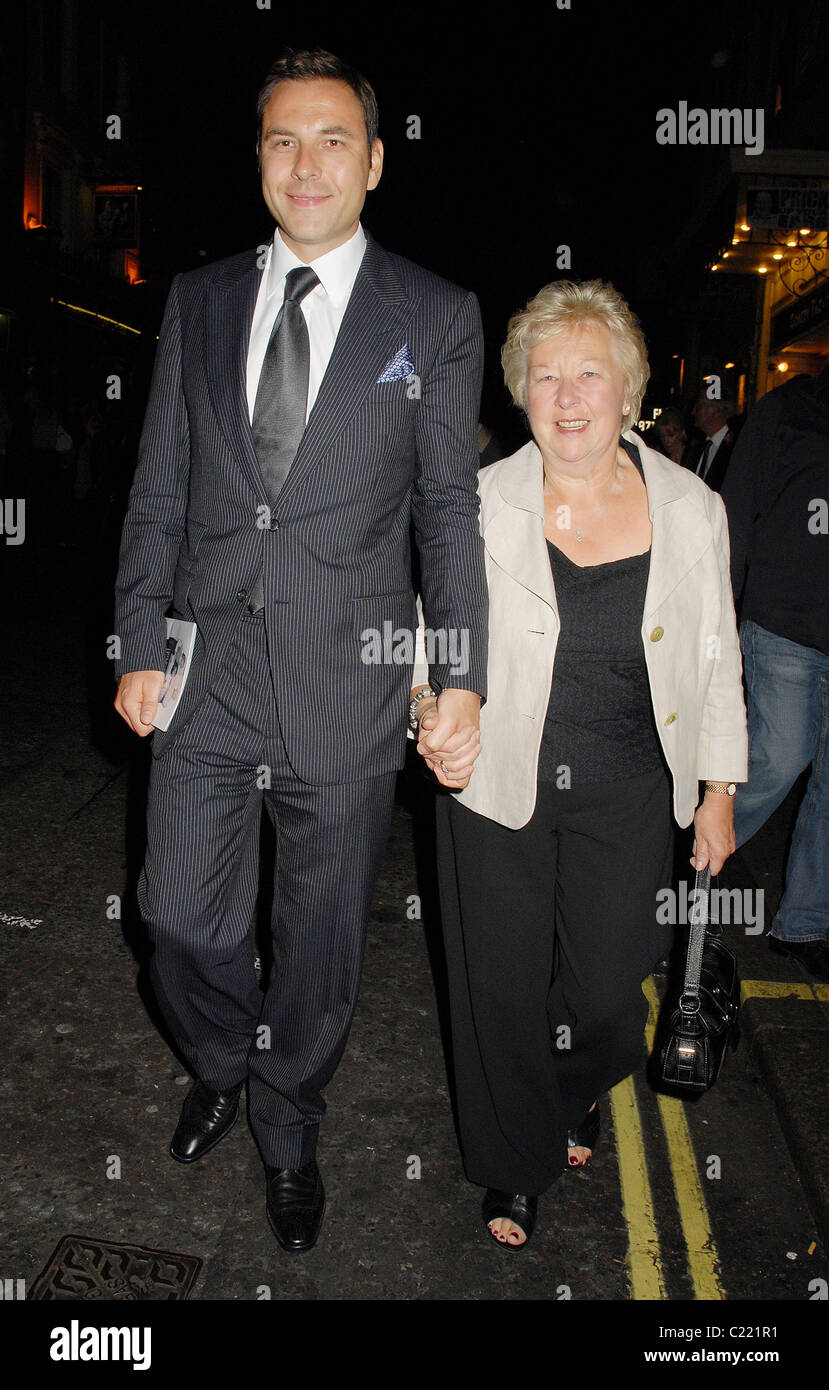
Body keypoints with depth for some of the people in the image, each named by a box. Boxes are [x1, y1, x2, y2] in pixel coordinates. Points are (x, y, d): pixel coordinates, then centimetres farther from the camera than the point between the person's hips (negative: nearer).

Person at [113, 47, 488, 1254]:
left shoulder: (438, 318, 1)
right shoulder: (199, 301, 9)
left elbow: (452, 509, 0)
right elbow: (159, 489, 9)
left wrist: (463, 672, -6)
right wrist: (140, 644, 3)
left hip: (352, 690, -2)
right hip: (208, 670, 3)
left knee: (323, 937, 12)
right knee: (182, 922, 11)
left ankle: (287, 1136, 39)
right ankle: (222, 1071, 45)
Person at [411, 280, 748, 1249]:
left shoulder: (691, 509, -4)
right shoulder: (479, 505, -8)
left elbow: (716, 660, 4)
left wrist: (719, 793, 7)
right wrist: (435, 712, -22)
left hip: (627, 796, 1)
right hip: (497, 786, -1)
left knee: (603, 989, 11)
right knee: (501, 986, 11)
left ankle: (577, 1096, 51)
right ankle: (516, 1163, 41)